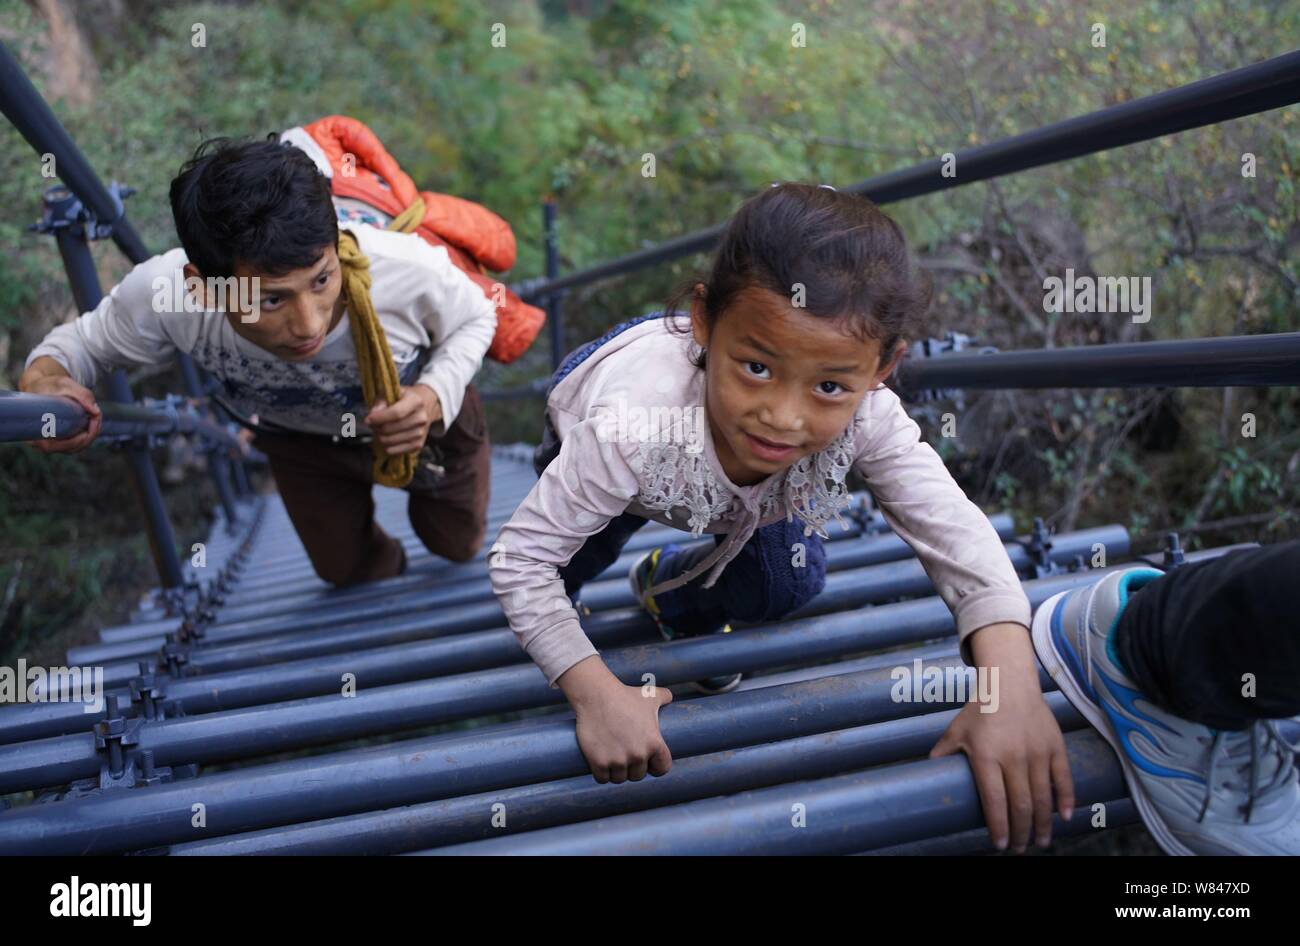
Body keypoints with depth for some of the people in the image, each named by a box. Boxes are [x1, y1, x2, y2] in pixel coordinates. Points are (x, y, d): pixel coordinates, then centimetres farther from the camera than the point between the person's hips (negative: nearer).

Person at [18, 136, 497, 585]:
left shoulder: (409, 269, -46)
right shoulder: (160, 293, -42)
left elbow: (475, 319, -20)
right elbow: (86, 340, -17)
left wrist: (437, 396, -40)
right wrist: (44, 376, -41)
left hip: (424, 416, 0)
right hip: (299, 437, 1)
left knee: (457, 544, 26)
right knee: (346, 568, 25)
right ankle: (386, 578, 63)